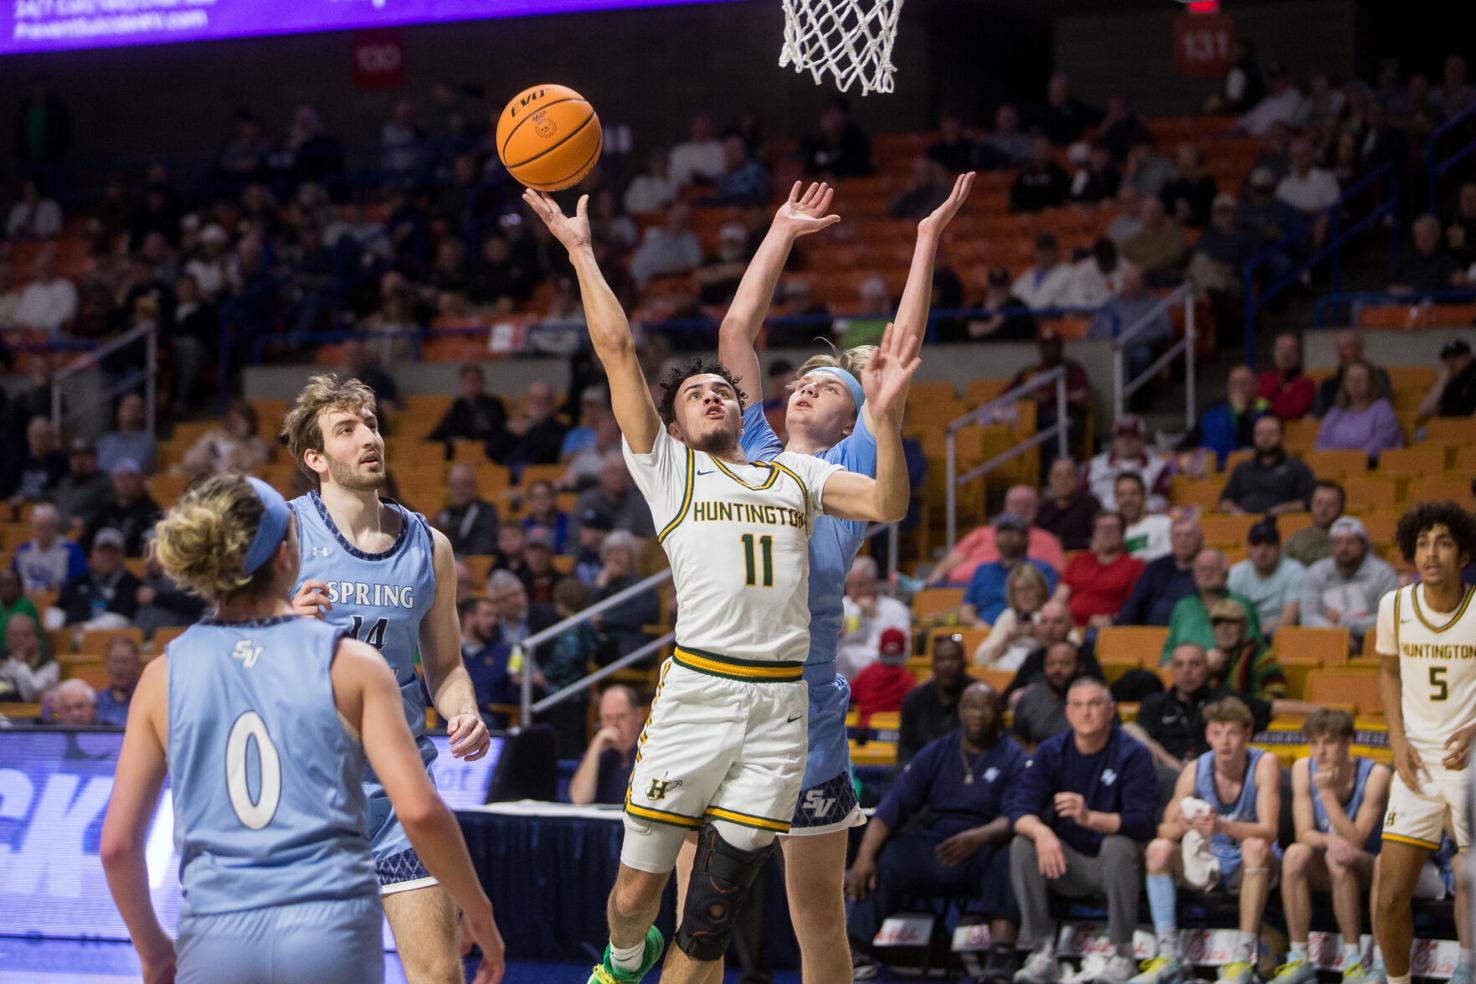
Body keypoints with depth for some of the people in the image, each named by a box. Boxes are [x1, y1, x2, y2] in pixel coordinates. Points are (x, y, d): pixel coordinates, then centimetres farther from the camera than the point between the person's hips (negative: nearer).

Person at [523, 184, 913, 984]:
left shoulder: (795, 473, 19)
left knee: (714, 913, 3)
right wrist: (580, 249, 5)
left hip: (781, 704, 2)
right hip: (697, 688, -2)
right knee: (636, 893, 4)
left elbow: (887, 505, 5)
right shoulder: (667, 467, 11)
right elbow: (616, 349, 5)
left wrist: (885, 415, -9)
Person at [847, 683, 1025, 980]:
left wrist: (979, 837, -32)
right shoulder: (936, 754, 13)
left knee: (1011, 856, -36)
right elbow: (892, 807, 2)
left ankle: (1000, 960, -46)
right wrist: (864, 858, -15)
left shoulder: (1012, 758, 5)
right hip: (932, 849, 3)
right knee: (882, 861, -24)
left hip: (983, 854, -3)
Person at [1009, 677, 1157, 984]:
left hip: (1115, 866, -3)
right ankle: (1041, 955, -21)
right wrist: (1041, 832, -35)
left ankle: (1122, 955, -21)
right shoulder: (1050, 752, -1)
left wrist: (1090, 817, -41)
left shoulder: (1133, 754, -11)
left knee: (1118, 845, -34)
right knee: (1022, 845, -21)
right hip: (1067, 864, 3)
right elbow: (1019, 809, -10)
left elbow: (1142, 823, -23)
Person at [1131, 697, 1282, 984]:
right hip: (1209, 863, 3)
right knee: (1158, 849, -21)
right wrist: (1180, 826, -37)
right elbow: (1164, 829, -10)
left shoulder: (1264, 764, -16)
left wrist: (1222, 826, -46)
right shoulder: (1195, 771, -9)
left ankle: (1244, 959, -35)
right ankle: (1168, 956, -22)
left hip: (1252, 866, -3)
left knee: (1255, 847, -35)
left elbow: (1268, 831, -27)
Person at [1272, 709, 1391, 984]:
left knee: (1340, 858, -36)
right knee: (1295, 853, -29)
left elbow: (1356, 841, -19)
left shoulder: (1375, 775, -15)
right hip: (1325, 876, 3)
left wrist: (1328, 793, -26)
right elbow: (1304, 833, -10)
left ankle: (1353, 961, -28)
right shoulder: (1303, 769, -5)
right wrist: (1330, 840, -33)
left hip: (1368, 871, -3)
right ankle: (1298, 960, -24)